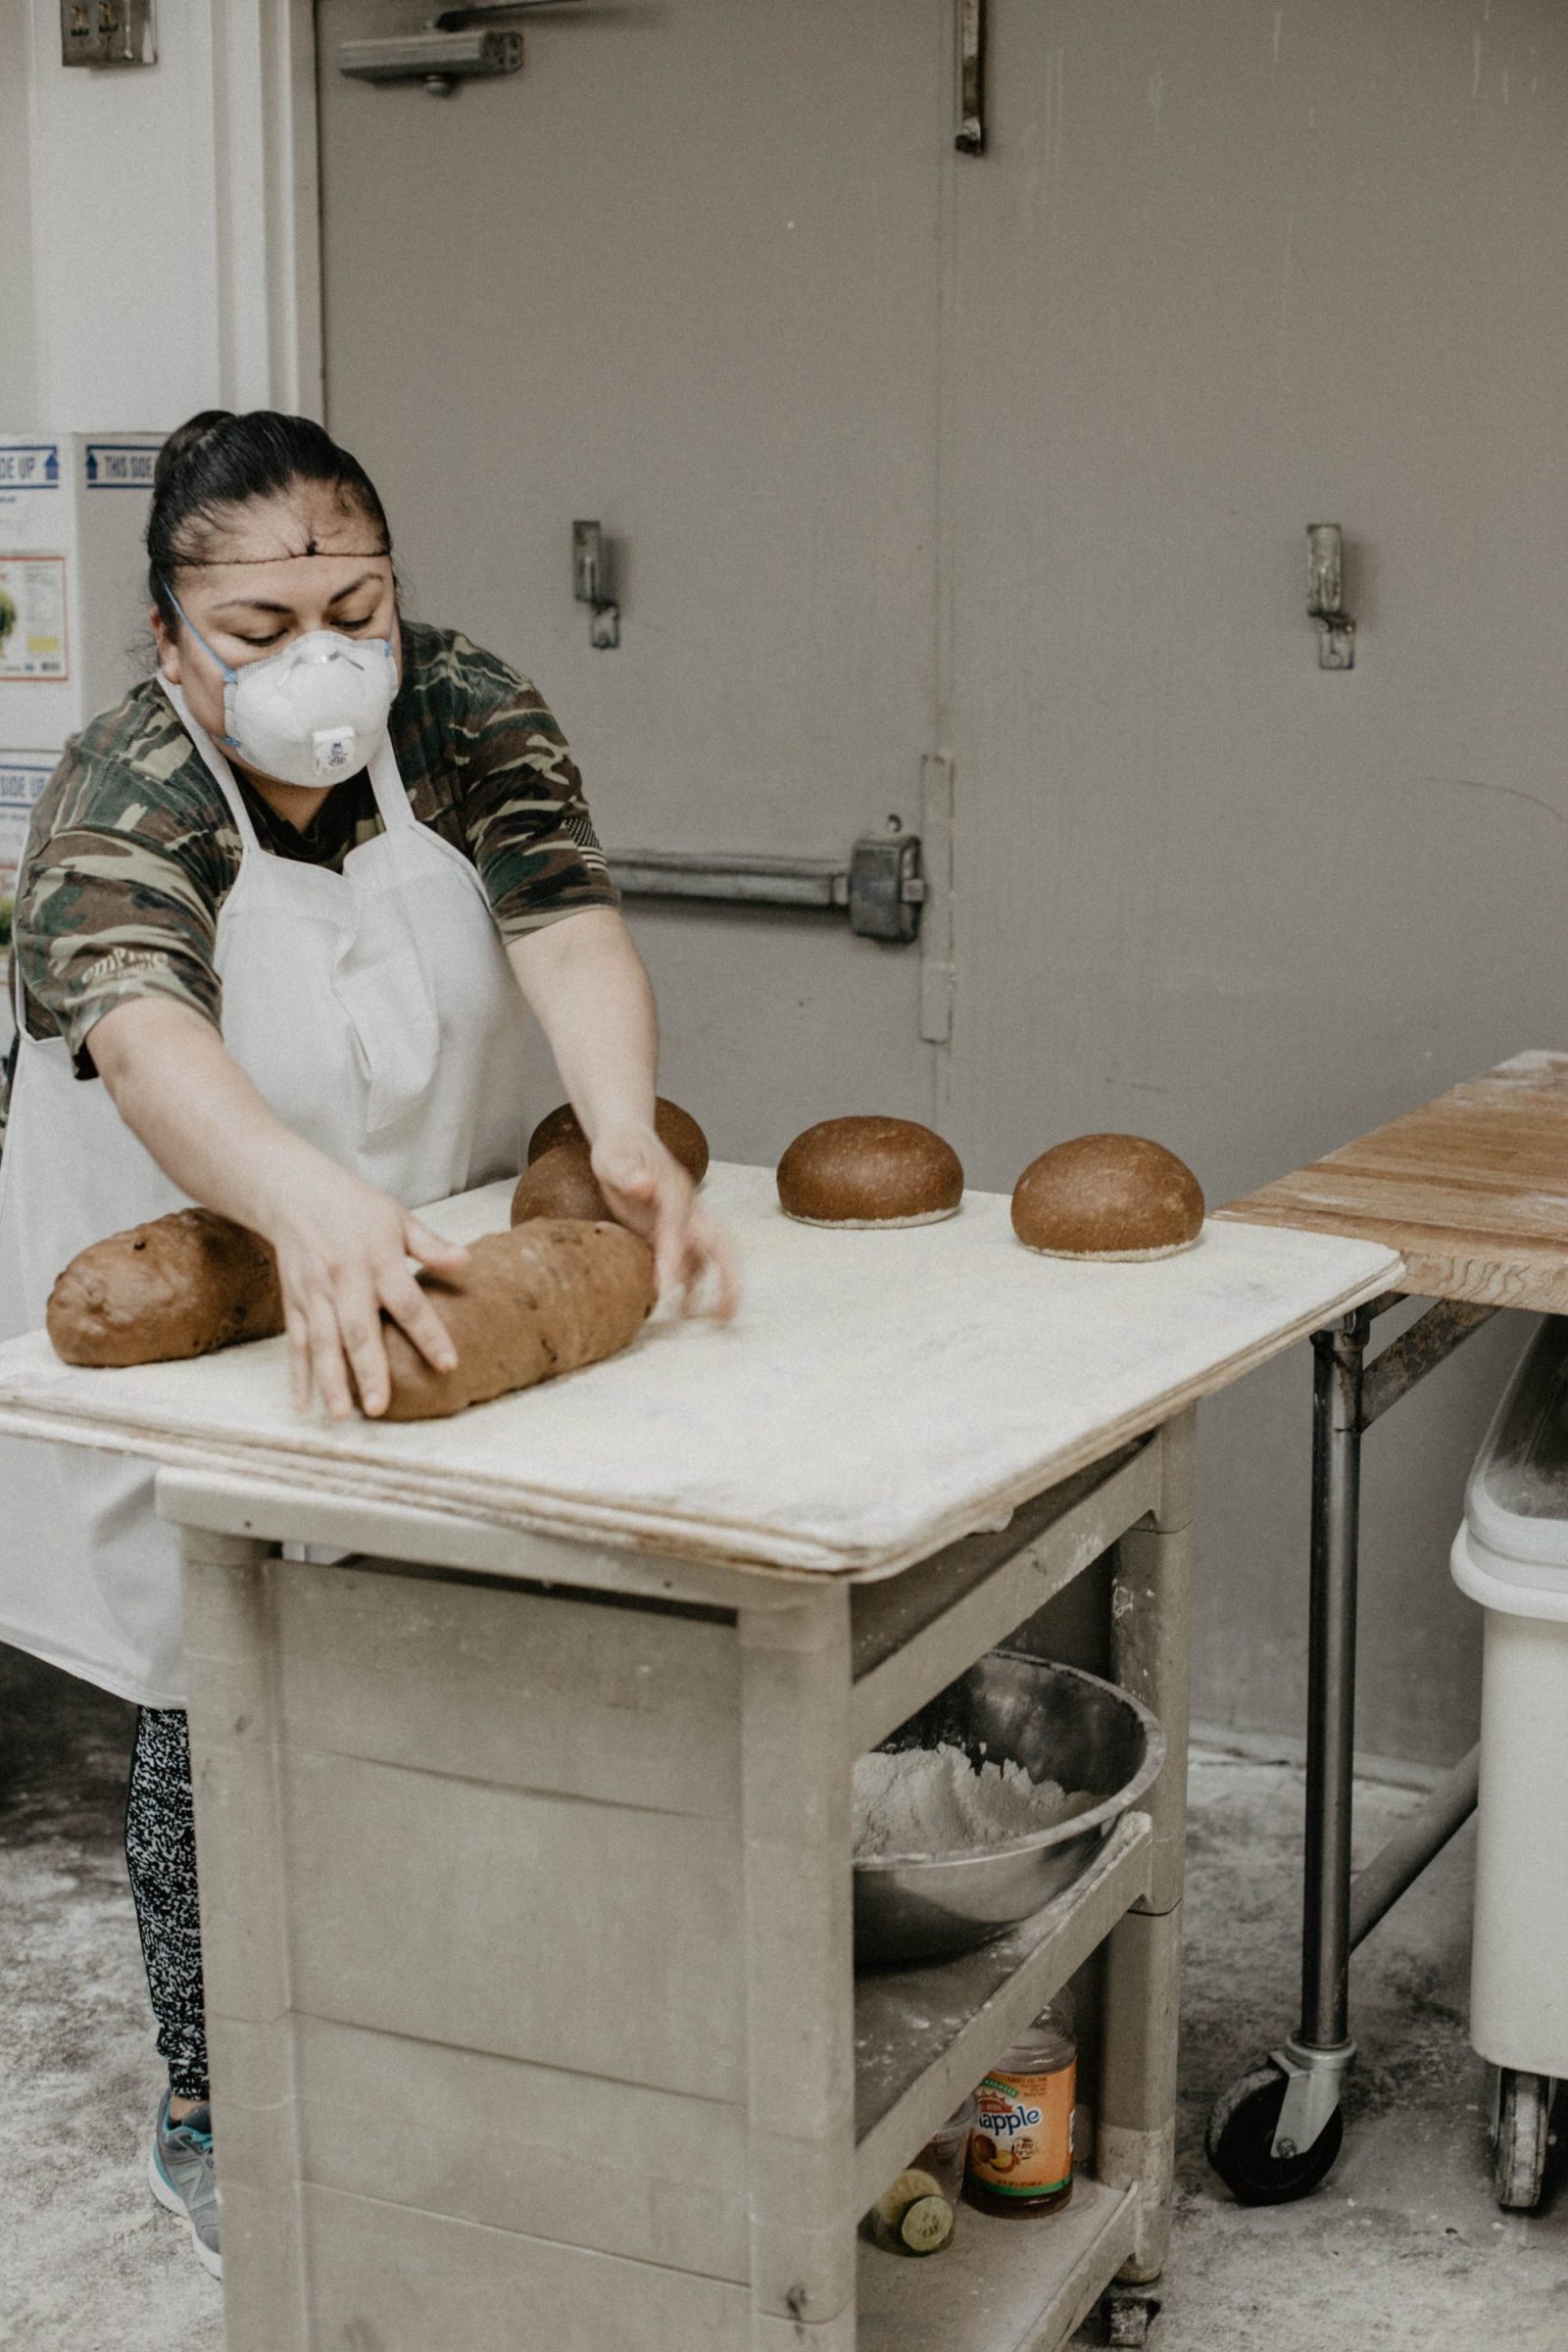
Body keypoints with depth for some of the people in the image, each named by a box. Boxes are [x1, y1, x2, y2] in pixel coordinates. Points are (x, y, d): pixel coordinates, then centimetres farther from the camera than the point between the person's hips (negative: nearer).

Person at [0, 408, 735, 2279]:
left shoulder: (462, 716, -12)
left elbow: (565, 924, -28)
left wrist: (623, 1138, -49)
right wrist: (314, 1205, -66)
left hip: (429, 1277, 4)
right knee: (220, 1703, 3)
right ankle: (210, 2111, 23)